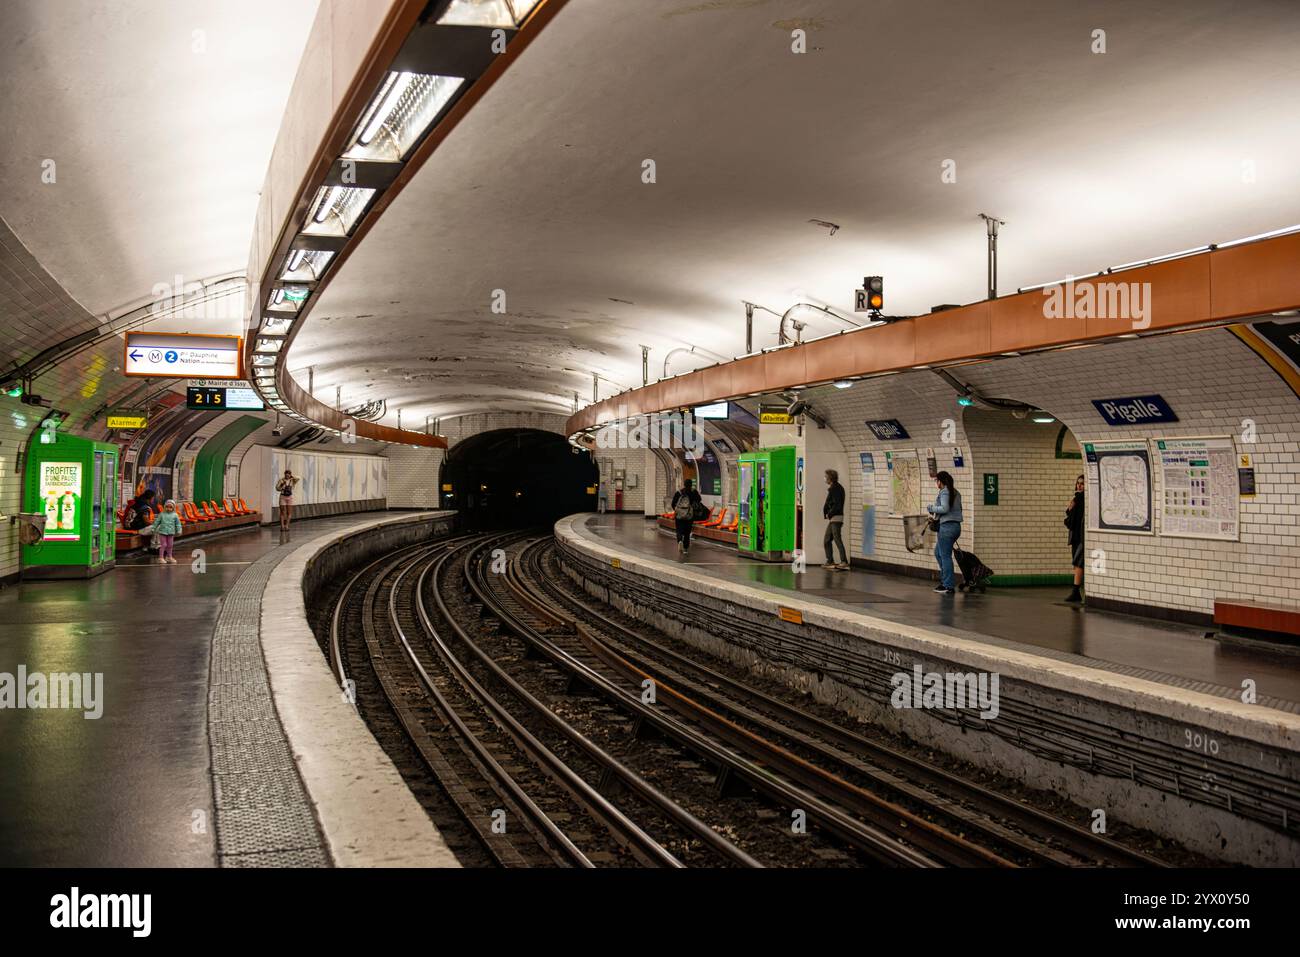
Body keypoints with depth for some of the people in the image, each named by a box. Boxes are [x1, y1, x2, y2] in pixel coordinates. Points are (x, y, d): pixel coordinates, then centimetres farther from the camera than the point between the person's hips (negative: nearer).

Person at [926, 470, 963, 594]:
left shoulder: (944, 492, -11)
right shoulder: (956, 492, 16)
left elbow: (944, 508, -21)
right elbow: (958, 509, 16)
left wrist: (931, 508, -5)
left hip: (947, 527, -9)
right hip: (956, 526, 9)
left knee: (945, 556, -4)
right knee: (938, 552, 20)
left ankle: (948, 586, -2)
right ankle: (944, 581, 21)